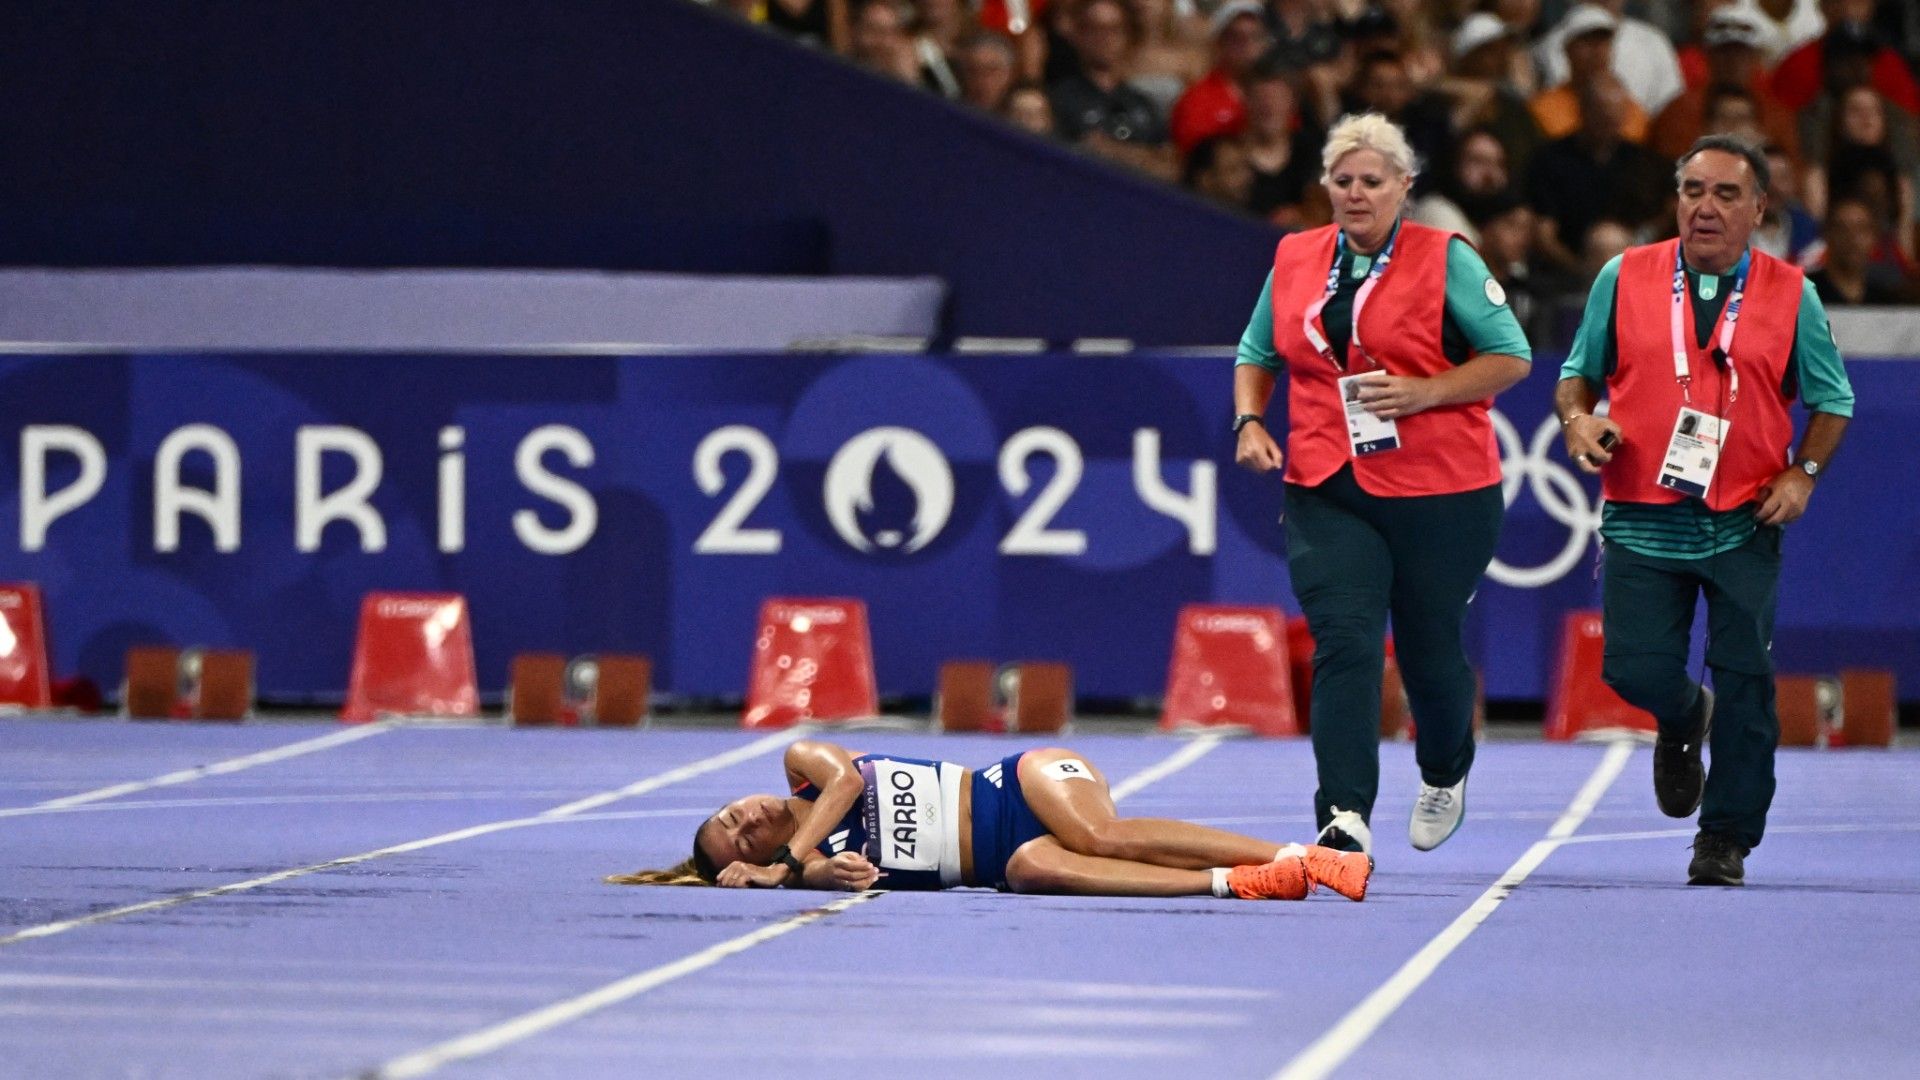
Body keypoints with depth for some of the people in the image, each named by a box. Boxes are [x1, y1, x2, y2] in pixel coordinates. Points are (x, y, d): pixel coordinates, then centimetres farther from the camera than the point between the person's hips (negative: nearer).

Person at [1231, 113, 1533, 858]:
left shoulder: (1446, 260, -2)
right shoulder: (1294, 262, 10)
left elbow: (1512, 357, -3)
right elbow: (1256, 354, 22)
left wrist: (1425, 392, -15)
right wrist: (1250, 420, 3)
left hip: (1440, 491, -2)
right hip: (1328, 494, 2)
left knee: (1428, 650, 9)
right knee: (1342, 642, -14)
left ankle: (1444, 776, 40)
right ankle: (1346, 818, -22)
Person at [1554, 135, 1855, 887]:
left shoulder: (1791, 295, 2)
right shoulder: (1624, 278, 3)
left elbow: (1831, 401, 11)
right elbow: (1578, 372, 13)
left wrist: (1802, 472, -4)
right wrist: (1576, 418, -8)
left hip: (1744, 524, 0)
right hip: (1642, 518, 0)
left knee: (1744, 681, -1)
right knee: (1635, 669, -6)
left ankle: (1726, 839, 12)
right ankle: (1683, 718, 32)